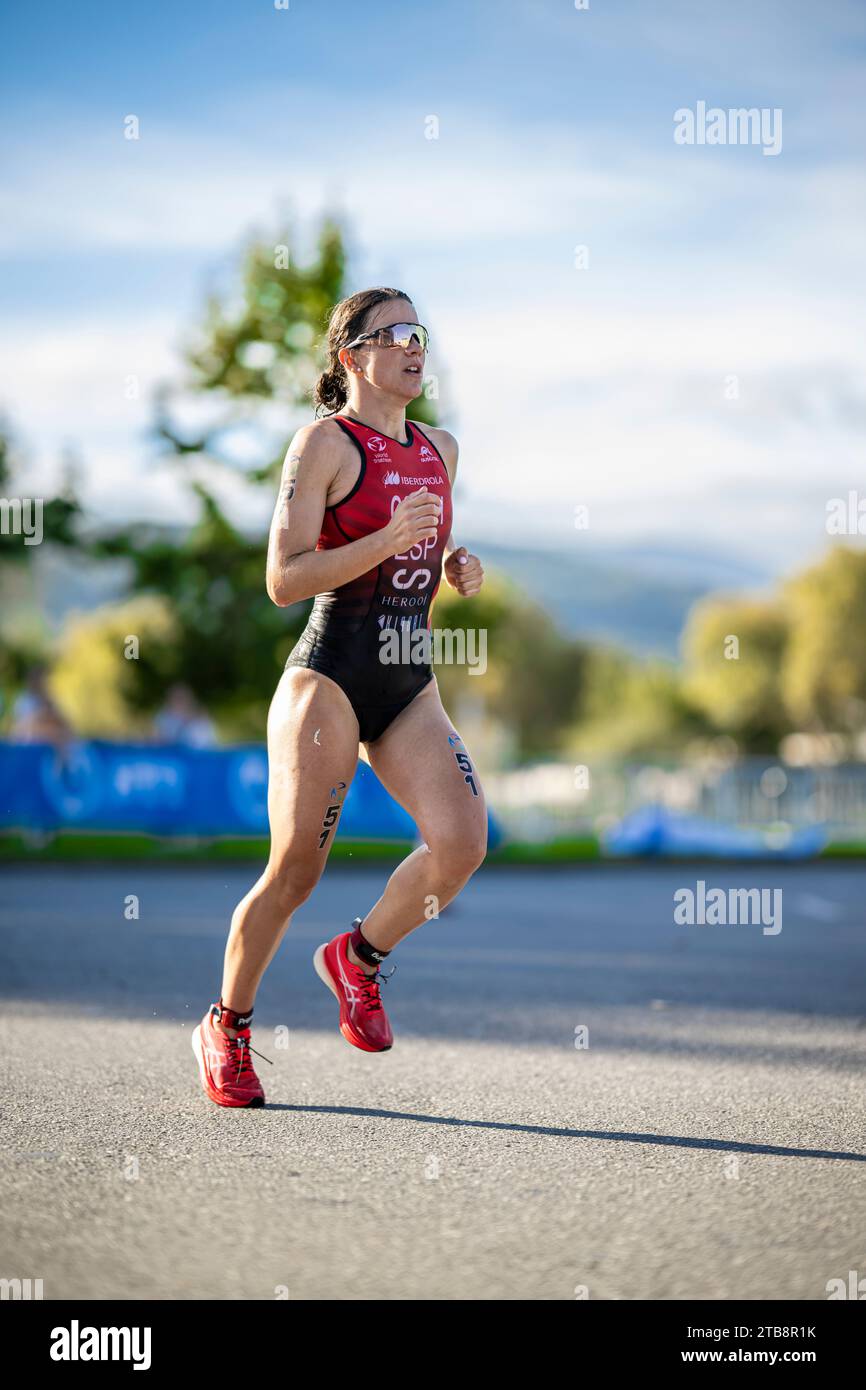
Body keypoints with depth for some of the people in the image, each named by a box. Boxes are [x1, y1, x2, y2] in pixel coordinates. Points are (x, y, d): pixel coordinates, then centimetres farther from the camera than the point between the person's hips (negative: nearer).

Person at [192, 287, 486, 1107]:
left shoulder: (439, 450, 14)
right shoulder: (325, 442, -7)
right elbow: (284, 580, -13)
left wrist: (456, 565, 7)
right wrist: (387, 540, -23)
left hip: (411, 685, 6)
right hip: (329, 677, -6)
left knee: (462, 840, -14)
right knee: (295, 871, -3)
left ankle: (359, 957, 12)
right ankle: (226, 1028, 19)